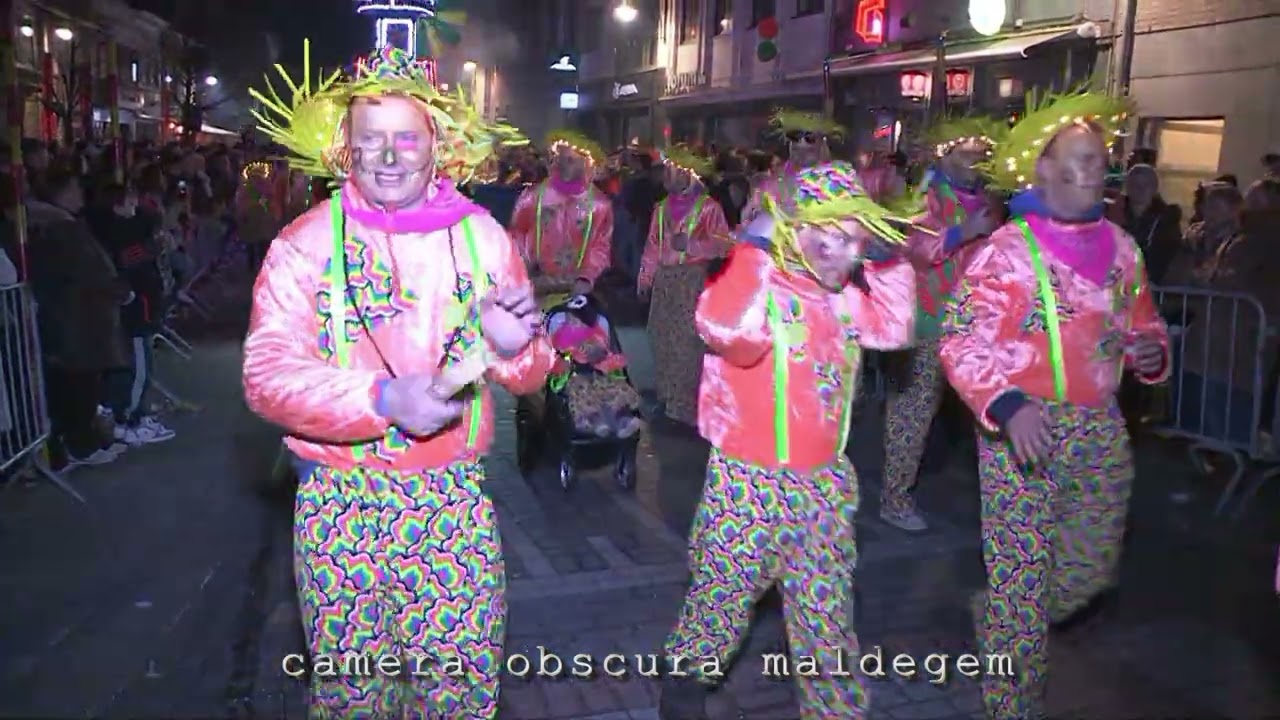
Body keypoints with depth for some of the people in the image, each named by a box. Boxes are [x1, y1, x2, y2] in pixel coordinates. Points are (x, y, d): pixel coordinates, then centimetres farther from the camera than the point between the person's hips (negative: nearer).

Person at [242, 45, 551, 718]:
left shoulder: (481, 235, 0)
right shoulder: (304, 244, -6)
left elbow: (529, 375, 4)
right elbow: (268, 376, -13)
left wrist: (512, 346, -19)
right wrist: (383, 399, -28)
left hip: (454, 498, 2)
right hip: (342, 501, -1)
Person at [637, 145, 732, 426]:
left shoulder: (707, 206, -4)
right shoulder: (662, 208, 15)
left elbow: (722, 244, -13)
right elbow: (652, 246, 15)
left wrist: (690, 244, -24)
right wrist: (644, 278, 11)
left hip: (692, 280, -6)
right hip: (663, 280, 6)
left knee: (688, 342, -6)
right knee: (662, 340, 11)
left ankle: (687, 407, 3)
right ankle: (665, 399, 23)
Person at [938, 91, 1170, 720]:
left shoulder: (1120, 246, 7)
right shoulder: (1007, 248, -12)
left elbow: (1142, 323, 20)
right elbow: (960, 341, -16)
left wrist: (1149, 348, -4)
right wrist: (1010, 405, -30)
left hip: (1100, 431, 6)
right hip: (1022, 429, -6)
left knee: (1093, 568, 17)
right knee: (1021, 575, 1)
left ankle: (1002, 620, 45)